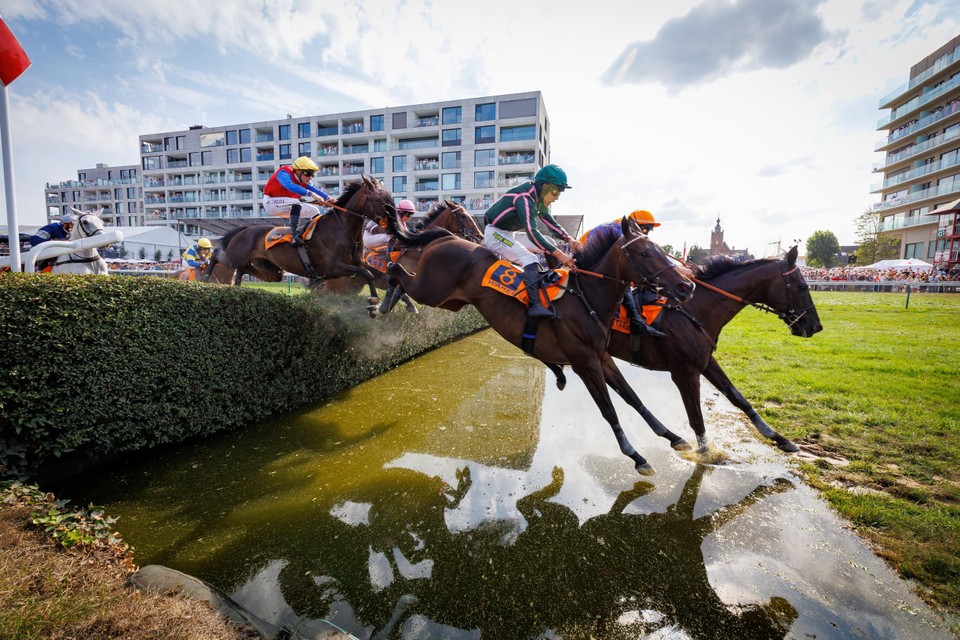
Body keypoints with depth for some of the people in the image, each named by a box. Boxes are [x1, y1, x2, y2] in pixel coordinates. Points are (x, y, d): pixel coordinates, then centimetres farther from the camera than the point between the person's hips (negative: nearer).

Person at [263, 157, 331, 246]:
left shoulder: (303, 181, -2)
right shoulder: (284, 173, -24)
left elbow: (315, 190, -14)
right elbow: (289, 185, -44)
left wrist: (328, 198, -34)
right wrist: (311, 194, -56)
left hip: (289, 207, 8)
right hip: (270, 202, -8)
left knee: (314, 210, 1)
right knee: (296, 202, -34)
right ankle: (295, 235, -42)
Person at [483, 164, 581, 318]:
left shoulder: (538, 197, 5)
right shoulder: (524, 197, -24)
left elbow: (550, 222, 11)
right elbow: (532, 233, -32)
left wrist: (568, 239, -6)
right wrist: (559, 255, -35)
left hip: (509, 234, 11)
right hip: (495, 234, -11)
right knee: (530, 260, -24)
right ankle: (534, 305, -30)